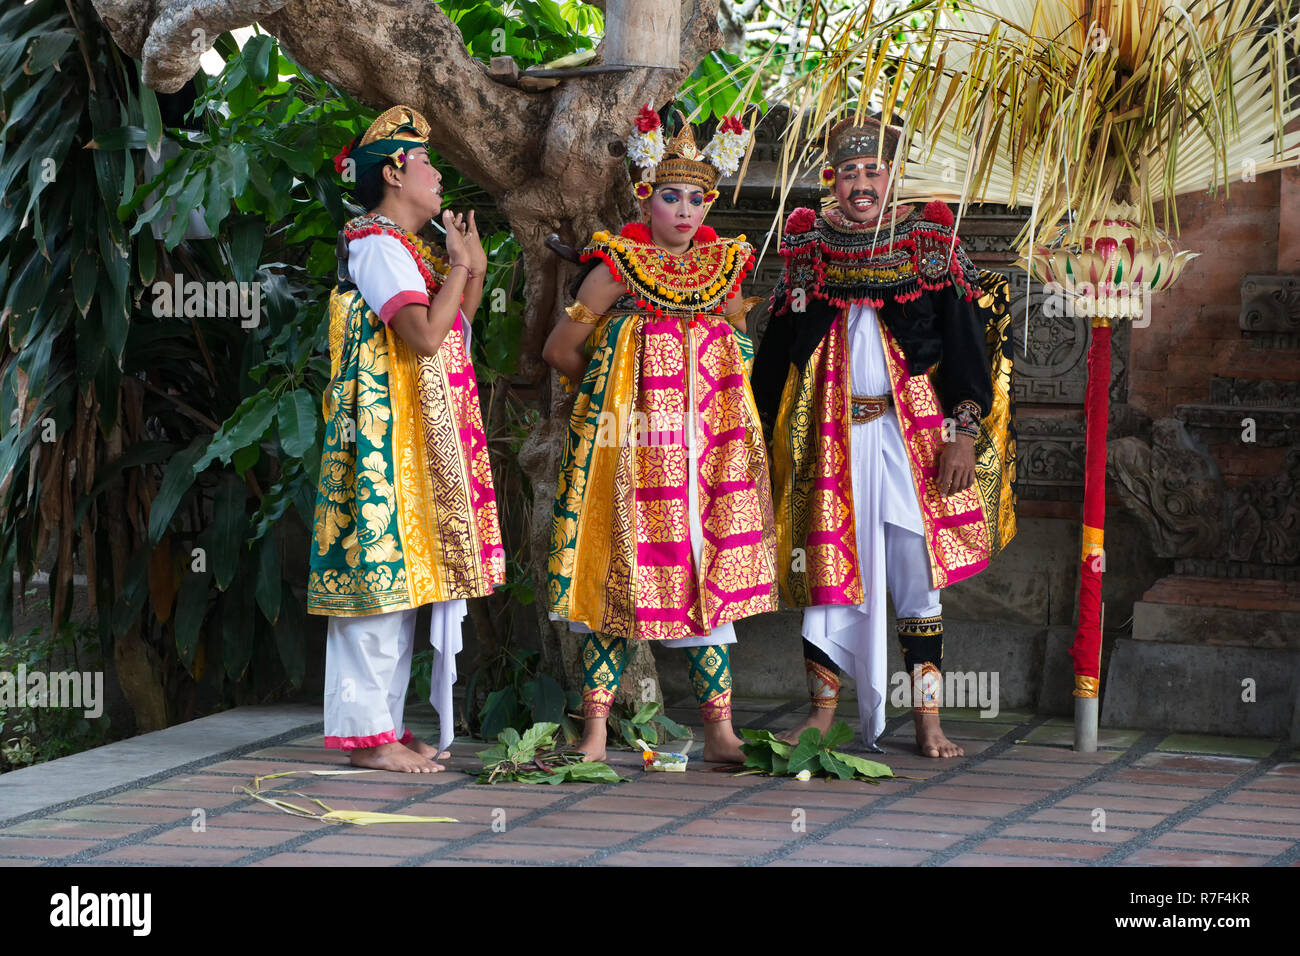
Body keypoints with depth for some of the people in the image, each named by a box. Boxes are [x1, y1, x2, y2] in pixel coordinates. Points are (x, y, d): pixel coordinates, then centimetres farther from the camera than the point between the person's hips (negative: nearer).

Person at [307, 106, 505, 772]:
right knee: (381, 572, -10)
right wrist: (459, 268, -12)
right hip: (386, 436, -10)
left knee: (395, 580, 10)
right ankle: (366, 734, -8)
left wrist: (472, 272, 8)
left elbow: (450, 337, 19)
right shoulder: (379, 246, -12)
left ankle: (382, 724, 14)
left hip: (412, 440, 11)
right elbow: (424, 336, -23)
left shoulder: (404, 249, 20)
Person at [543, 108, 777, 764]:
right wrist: (615, 393, 10)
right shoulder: (618, 268, -4)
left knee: (712, 577, 3)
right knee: (617, 577, -3)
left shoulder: (725, 268, 8)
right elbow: (560, 350, 1)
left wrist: (696, 393, 10)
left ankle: (719, 730, 7)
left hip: (711, 449, 4)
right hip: (631, 449, -4)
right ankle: (595, 731, 2)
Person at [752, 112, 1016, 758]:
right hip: (830, 433, 1)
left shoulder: (929, 239, 2)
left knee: (919, 570, 0)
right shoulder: (807, 245, 8)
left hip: (915, 431, -1)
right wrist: (763, 437, 10)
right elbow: (776, 349, 12)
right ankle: (822, 714, 9)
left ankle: (927, 719, 4)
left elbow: (964, 339, 0)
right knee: (829, 567, 1)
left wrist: (963, 431, -9)